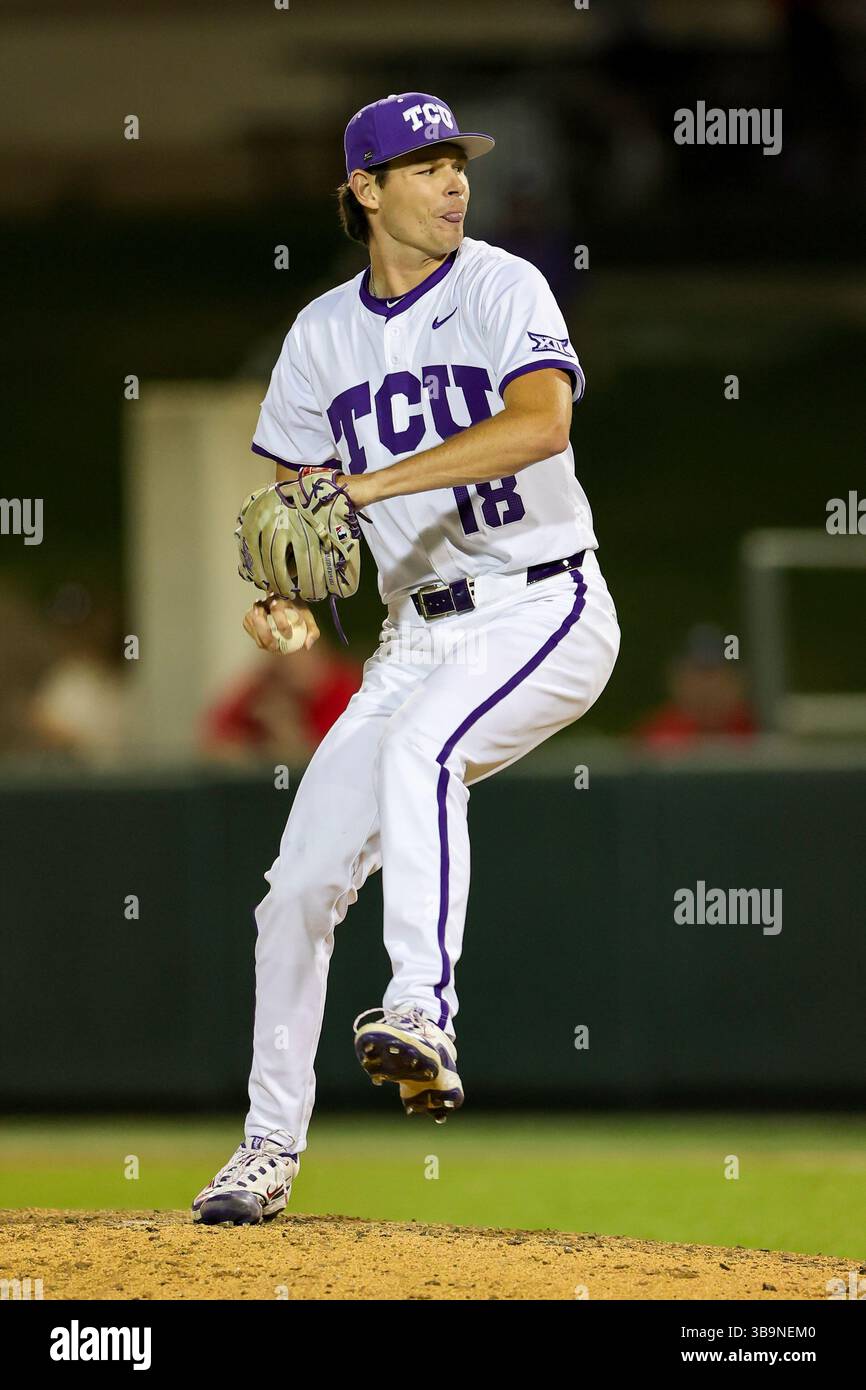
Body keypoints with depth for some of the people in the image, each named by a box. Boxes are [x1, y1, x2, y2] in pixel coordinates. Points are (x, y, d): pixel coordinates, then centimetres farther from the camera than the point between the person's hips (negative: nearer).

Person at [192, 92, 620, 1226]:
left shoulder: (500, 288, -8)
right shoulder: (324, 334, 8)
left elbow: (543, 420, -26)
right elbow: (290, 490, 17)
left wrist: (370, 483, -31)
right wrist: (279, 592, -5)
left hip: (543, 613, -6)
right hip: (418, 638, 6)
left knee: (418, 746, -36)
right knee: (300, 885, 1)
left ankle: (422, 1016, -40)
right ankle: (271, 1148, 13)